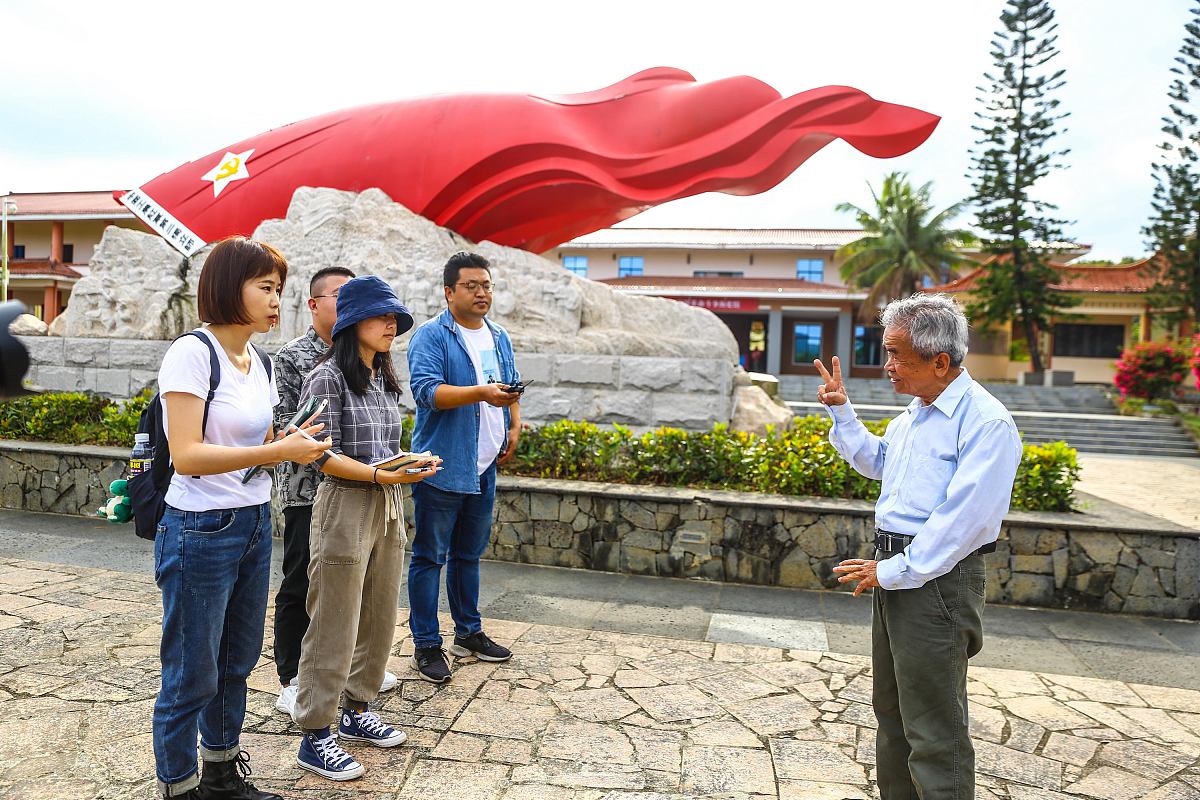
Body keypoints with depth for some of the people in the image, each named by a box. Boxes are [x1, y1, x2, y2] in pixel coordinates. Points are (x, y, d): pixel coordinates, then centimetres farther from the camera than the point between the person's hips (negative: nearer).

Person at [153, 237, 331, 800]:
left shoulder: (258, 361, 9)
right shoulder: (192, 352, -15)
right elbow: (186, 455, -22)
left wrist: (295, 445, -3)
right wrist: (277, 451, -26)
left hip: (255, 524, 8)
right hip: (199, 532, -8)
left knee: (236, 664, 19)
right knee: (192, 678, 6)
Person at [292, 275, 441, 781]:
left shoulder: (384, 379, 12)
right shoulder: (328, 378, -10)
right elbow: (323, 455, -15)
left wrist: (414, 461, -1)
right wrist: (381, 475, -24)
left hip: (388, 509, 8)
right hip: (345, 507, -8)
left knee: (379, 620, 16)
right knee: (334, 628, 0)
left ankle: (357, 712, 33)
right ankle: (316, 736, 15)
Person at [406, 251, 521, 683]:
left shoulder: (500, 338, 13)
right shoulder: (430, 336, -10)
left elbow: (512, 388, 23)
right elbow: (426, 390, -23)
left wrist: (514, 428, 8)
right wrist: (482, 393, -34)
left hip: (484, 466, 7)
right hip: (441, 466, -7)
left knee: (469, 554, 18)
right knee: (430, 557, 2)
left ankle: (469, 632, 30)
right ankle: (426, 645, 13)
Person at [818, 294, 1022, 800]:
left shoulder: (986, 422, -18)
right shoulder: (914, 412, 10)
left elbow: (964, 520, -24)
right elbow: (876, 461, 28)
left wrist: (895, 571, -18)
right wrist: (842, 411, 17)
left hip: (936, 581, -9)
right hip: (895, 570, 9)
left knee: (933, 729, -1)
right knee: (892, 710, 22)